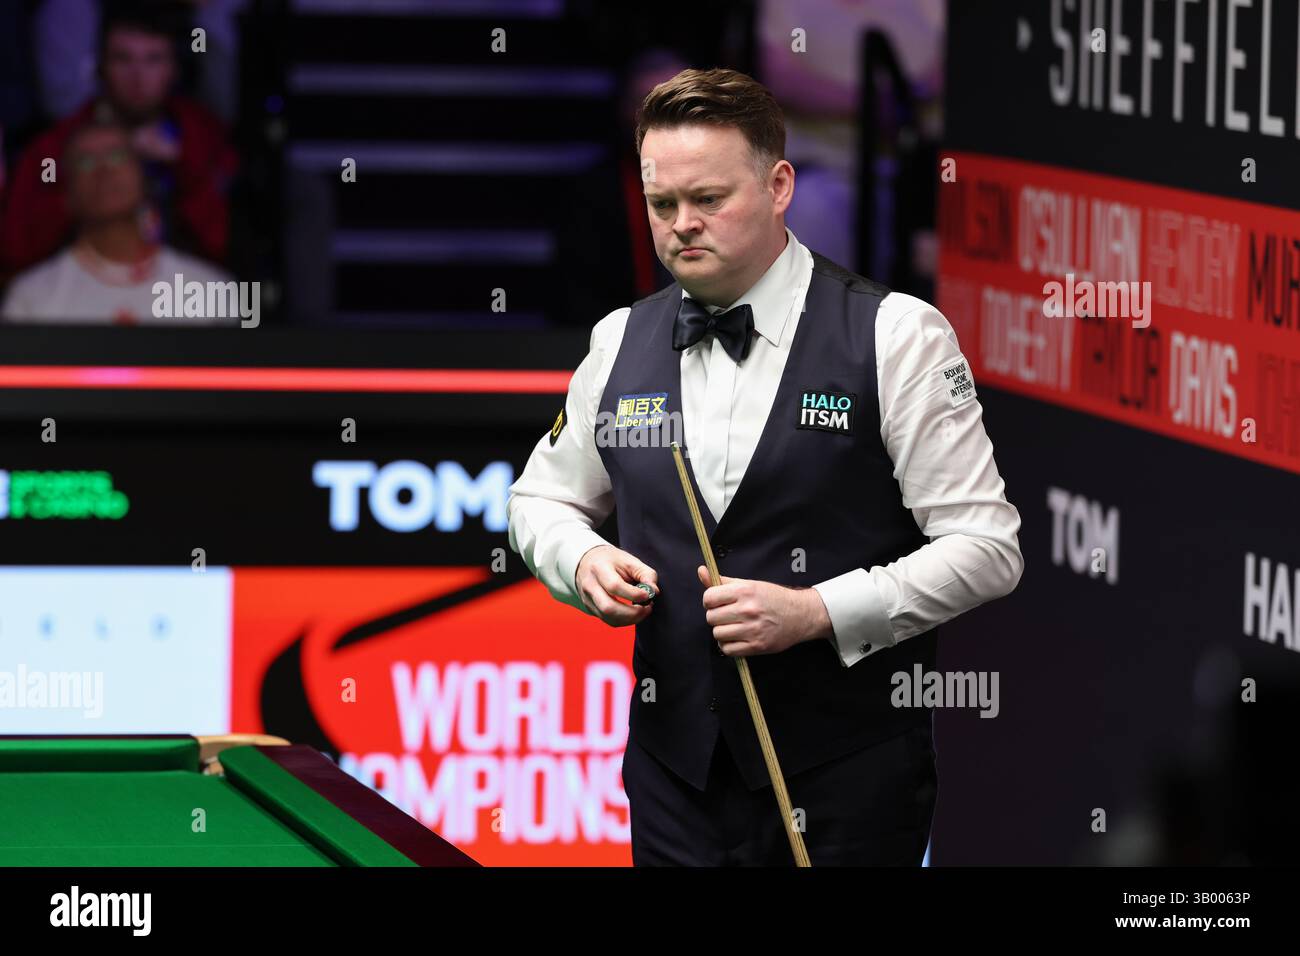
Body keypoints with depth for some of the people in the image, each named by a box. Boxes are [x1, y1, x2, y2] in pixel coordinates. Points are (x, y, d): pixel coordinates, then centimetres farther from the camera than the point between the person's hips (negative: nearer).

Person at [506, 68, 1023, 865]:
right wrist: (584, 559, -2)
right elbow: (543, 501, 22)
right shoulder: (620, 344, 8)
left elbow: (986, 548, -10)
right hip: (675, 763, 4)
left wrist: (816, 612, -20)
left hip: (849, 774, -4)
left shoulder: (895, 338, -7)